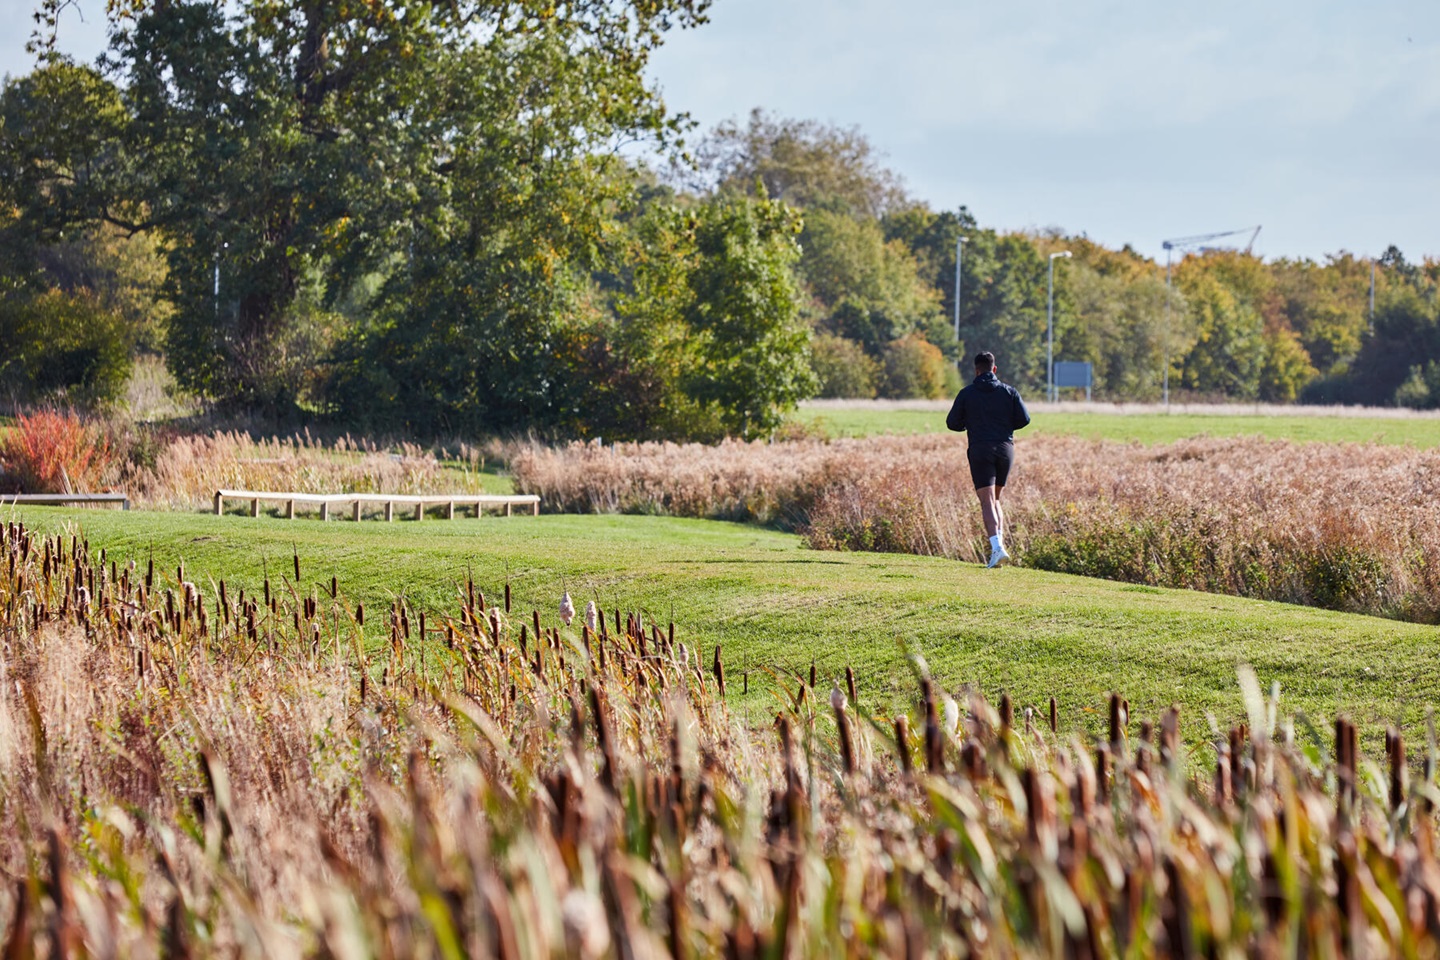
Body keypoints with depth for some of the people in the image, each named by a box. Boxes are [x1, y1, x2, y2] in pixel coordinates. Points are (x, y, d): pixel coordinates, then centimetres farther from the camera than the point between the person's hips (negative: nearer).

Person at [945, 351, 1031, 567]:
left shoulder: (966, 394, 2)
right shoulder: (1009, 391, 6)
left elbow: (952, 423, 3)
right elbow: (1024, 419, 2)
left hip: (980, 451, -3)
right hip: (1005, 448, 3)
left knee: (987, 502, -8)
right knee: (995, 498, 20)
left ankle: (997, 547, -24)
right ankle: (1000, 540, 7)